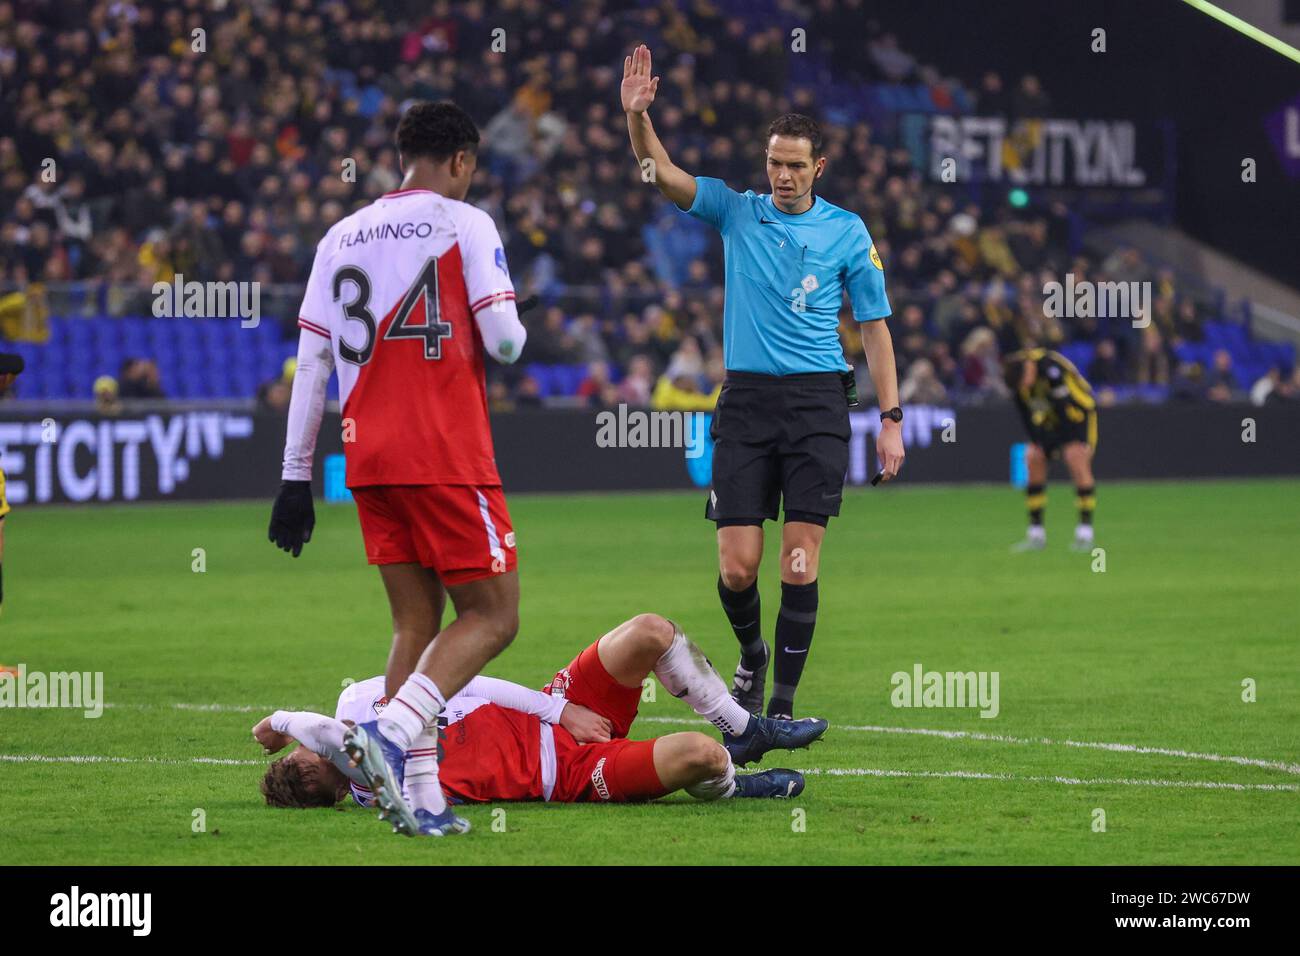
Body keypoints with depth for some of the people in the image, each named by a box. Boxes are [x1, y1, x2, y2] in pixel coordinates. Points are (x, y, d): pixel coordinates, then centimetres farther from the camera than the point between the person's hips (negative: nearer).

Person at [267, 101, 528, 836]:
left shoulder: (341, 236, 14)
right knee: (492, 616, -1)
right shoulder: (463, 223, -3)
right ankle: (394, 735, -22)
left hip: (368, 458, 6)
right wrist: (515, 331, 15)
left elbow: (312, 363, 11)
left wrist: (296, 476, 12)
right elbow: (504, 340, -10)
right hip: (445, 454, -6)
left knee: (416, 624, 11)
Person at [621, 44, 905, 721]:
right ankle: (751, 656, 26)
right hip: (746, 399, 1)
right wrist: (637, 116, -24)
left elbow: (874, 327, 7)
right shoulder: (735, 211, 7)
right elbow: (662, 174, -5)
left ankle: (783, 702, 1)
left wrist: (891, 419, 1)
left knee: (799, 564, -7)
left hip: (817, 402, -1)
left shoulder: (847, 232, 4)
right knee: (737, 566, -3)